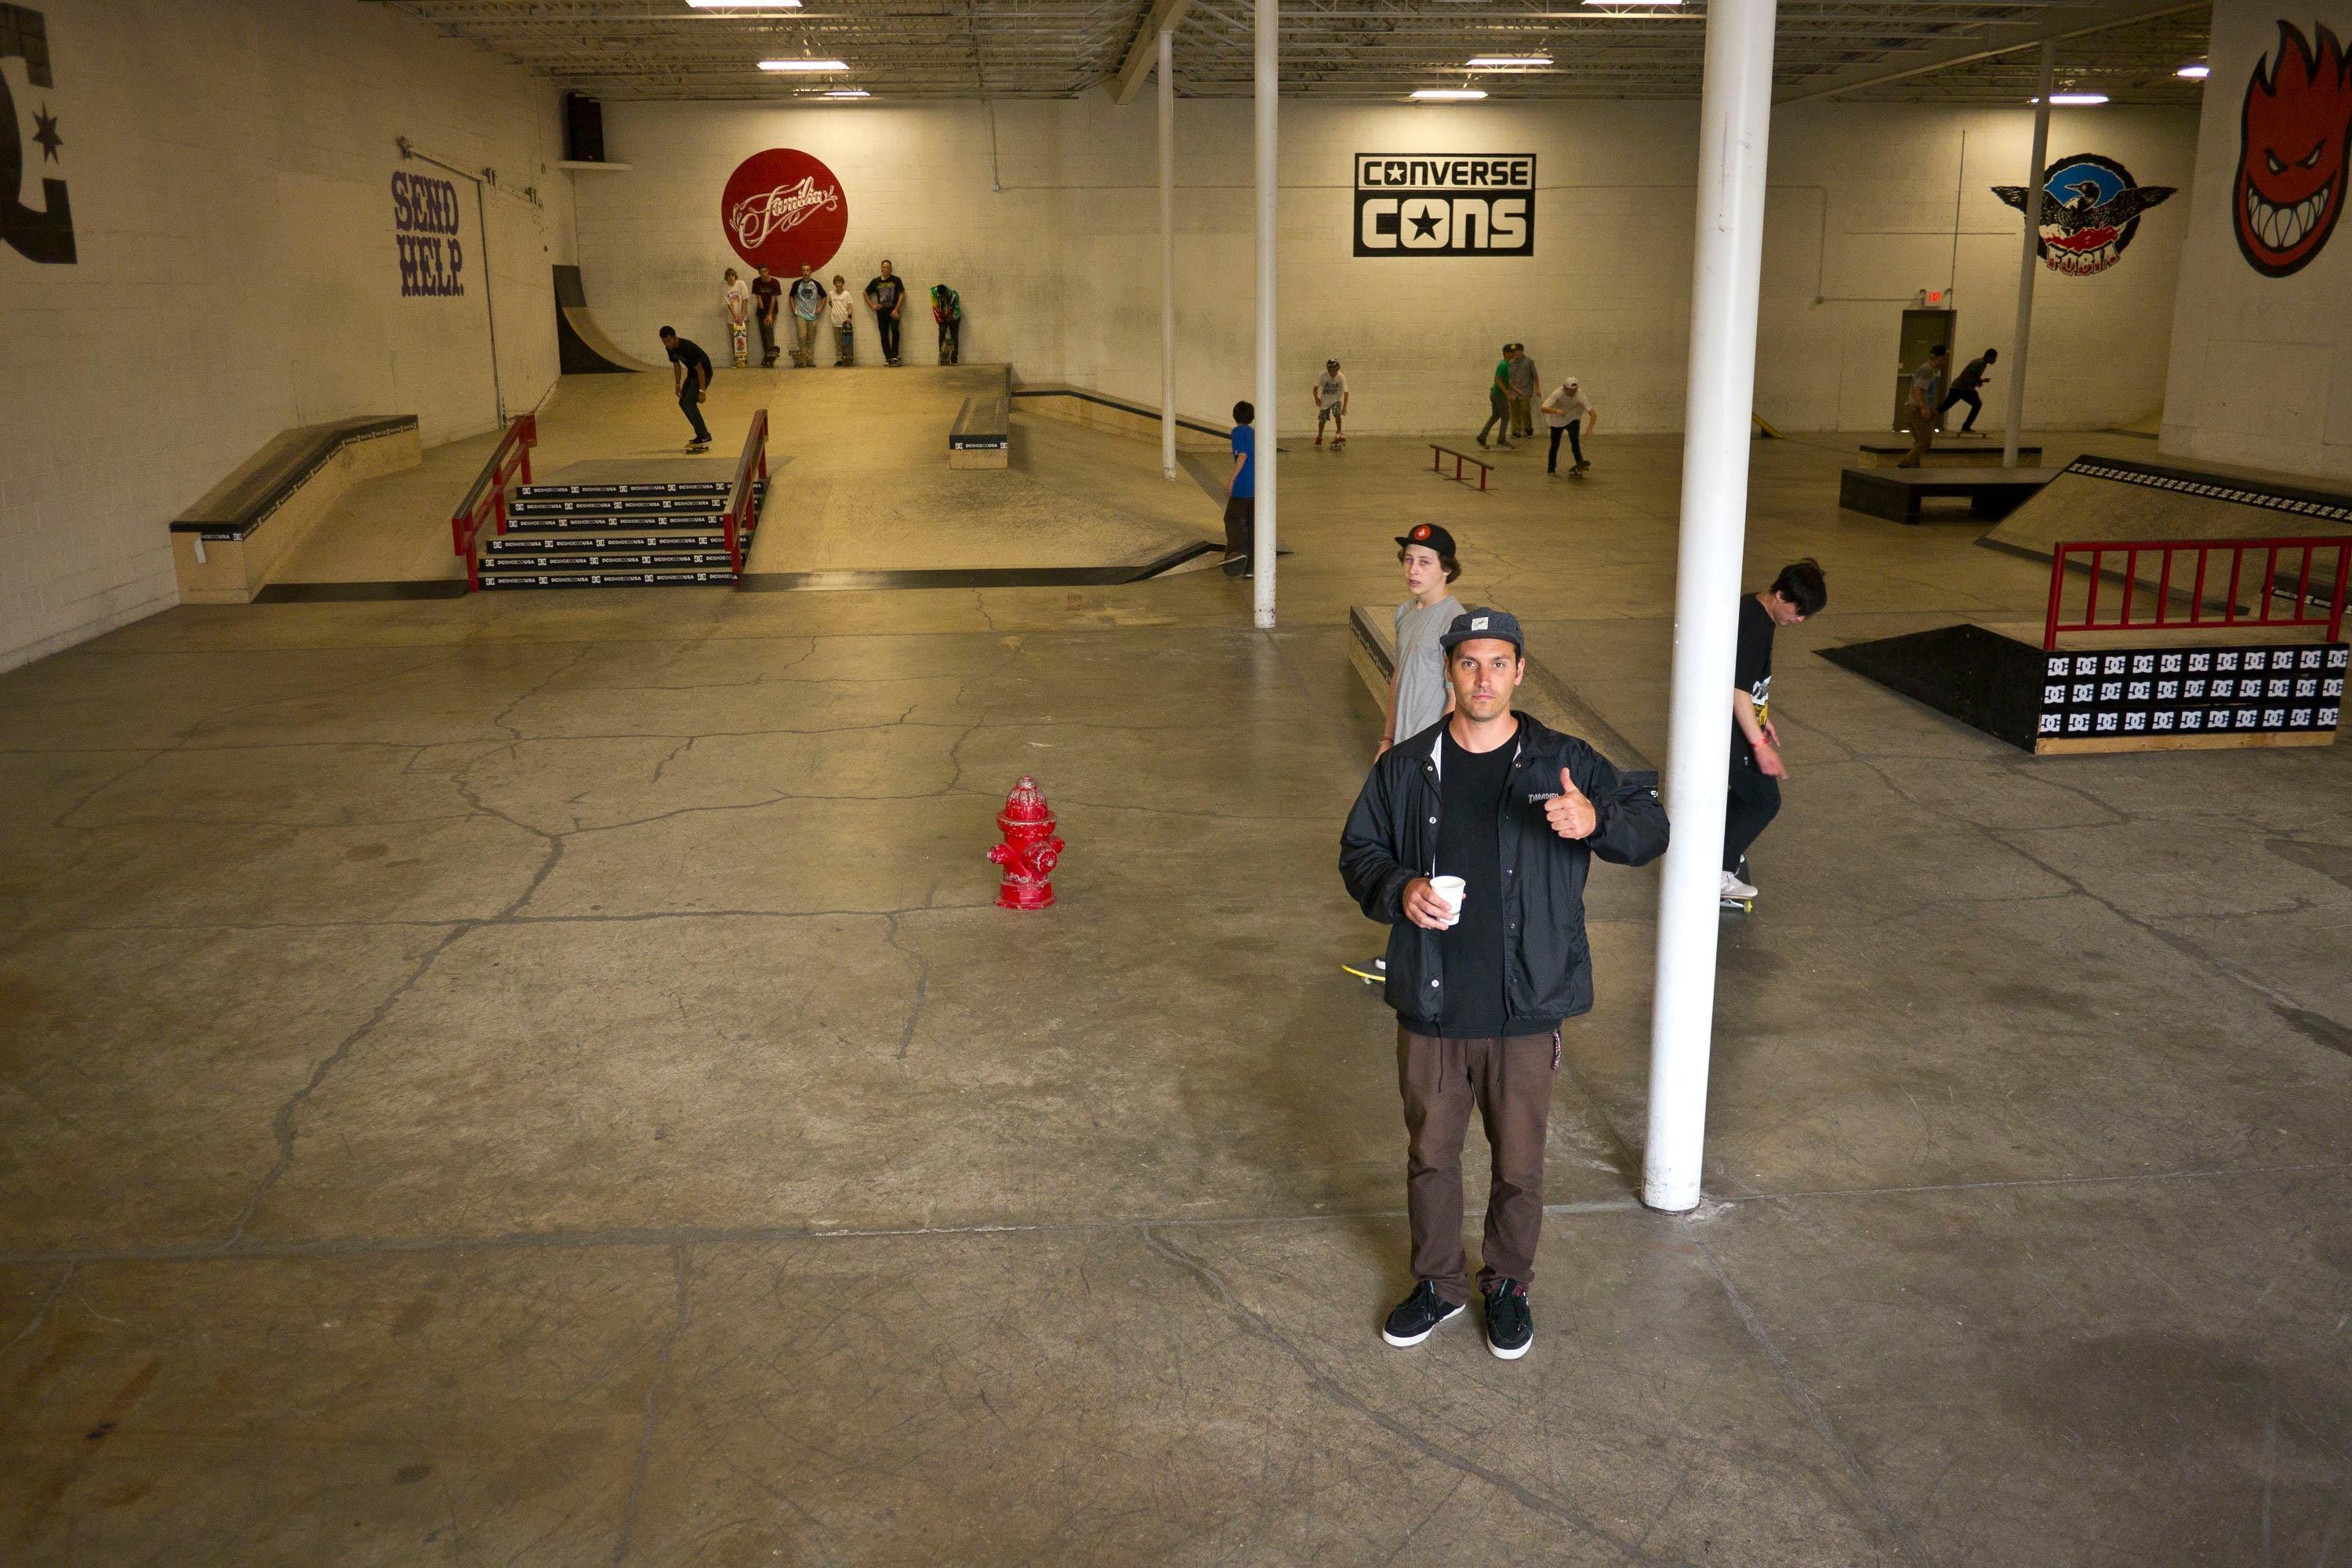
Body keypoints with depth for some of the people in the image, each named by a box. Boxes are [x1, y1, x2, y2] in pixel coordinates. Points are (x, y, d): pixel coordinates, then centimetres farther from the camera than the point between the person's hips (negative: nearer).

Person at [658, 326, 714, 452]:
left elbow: (700, 369, -27)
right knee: (682, 403, 8)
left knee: (689, 402, -20)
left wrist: (702, 391, -28)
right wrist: (678, 384, 8)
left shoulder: (687, 348, -30)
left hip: (704, 373, -9)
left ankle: (704, 436, -20)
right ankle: (701, 435, 14)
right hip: (691, 373, 9)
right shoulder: (671, 348, -4)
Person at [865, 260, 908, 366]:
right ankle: (889, 358, 5)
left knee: (895, 330, -23)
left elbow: (902, 295, -2)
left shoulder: (896, 280, 2)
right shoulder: (875, 282, 9)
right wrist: (871, 306, 7)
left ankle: (894, 355, -16)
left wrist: (896, 310, -11)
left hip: (893, 310, -3)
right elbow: (865, 293, 20)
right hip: (881, 311, 3)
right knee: (884, 335, 1)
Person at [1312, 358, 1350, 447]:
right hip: (1325, 400, 1)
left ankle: (1339, 433, -15)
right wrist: (1316, 398, -26)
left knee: (1337, 414, -28)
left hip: (1336, 400, -1)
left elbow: (1346, 392, -18)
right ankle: (1319, 437, 29)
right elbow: (1316, 387, -9)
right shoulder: (1323, 376, -17)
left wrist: (1345, 407, -23)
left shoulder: (1341, 378, -19)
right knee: (1322, 419, 6)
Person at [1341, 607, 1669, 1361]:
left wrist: (1598, 821, -29)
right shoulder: (1406, 768, 0)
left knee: (1519, 1164, 13)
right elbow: (1359, 851, 8)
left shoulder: (1564, 763, -5)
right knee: (1430, 1154, 16)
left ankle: (1508, 1285, 37)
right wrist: (1398, 889, -14)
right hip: (1431, 1009, 1)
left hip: (1526, 1013, -1)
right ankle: (1437, 1283, 38)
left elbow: (1650, 827, -6)